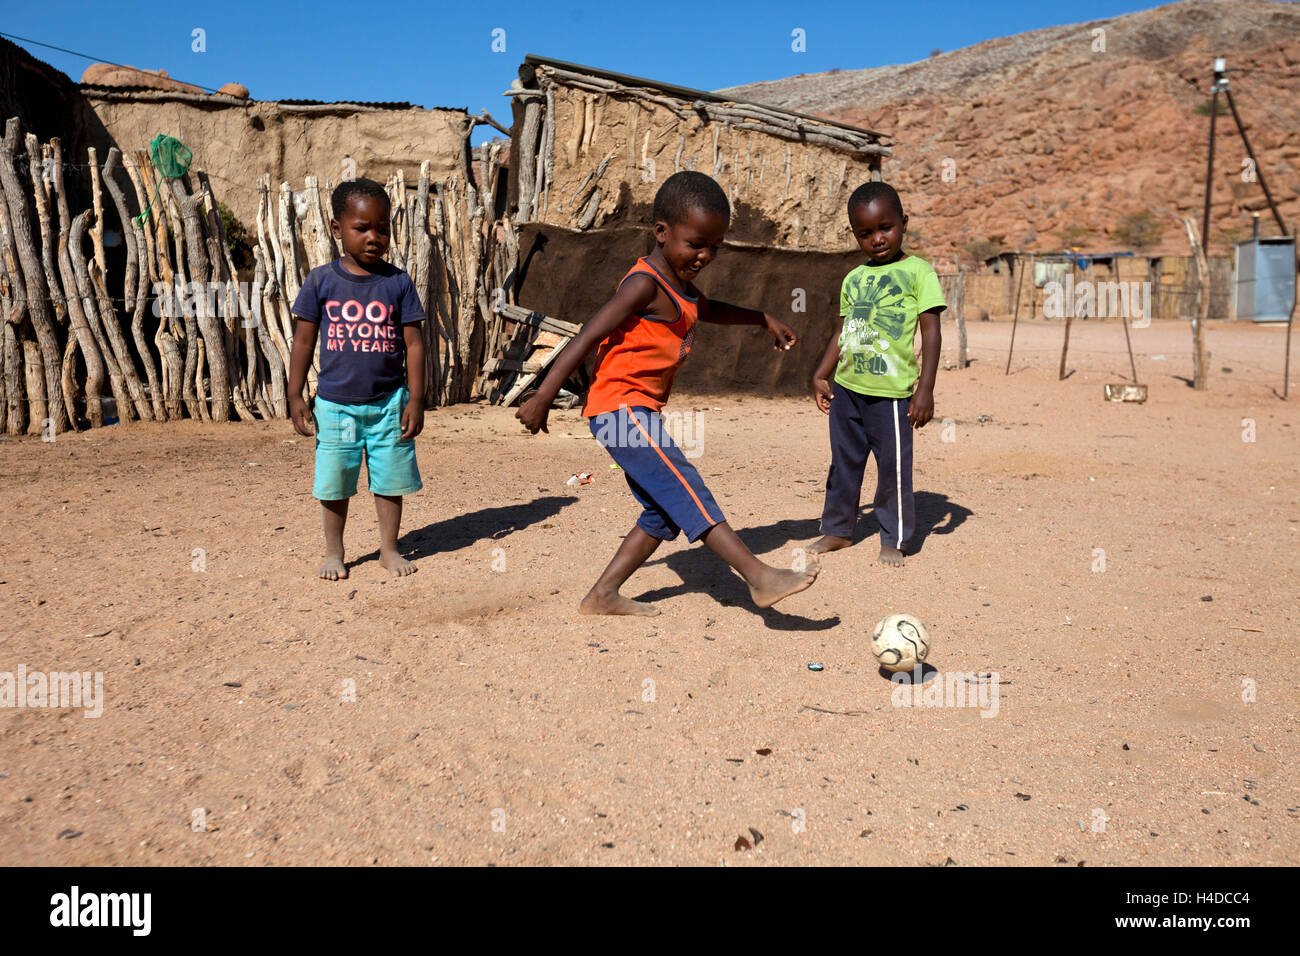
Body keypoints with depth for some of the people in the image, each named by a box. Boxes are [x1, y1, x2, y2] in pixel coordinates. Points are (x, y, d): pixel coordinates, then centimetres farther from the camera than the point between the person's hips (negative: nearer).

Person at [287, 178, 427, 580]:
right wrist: (295, 397, 0)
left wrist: (416, 400, -4)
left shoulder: (398, 282, -2)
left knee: (390, 480, 9)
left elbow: (414, 343, -1)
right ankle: (333, 552, 29)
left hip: (389, 403, 0)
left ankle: (389, 549, 27)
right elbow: (304, 341, 2)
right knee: (334, 484, 10)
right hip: (335, 403, 0)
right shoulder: (321, 281, -2)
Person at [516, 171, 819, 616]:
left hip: (641, 411, 11)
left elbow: (709, 310, 39)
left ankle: (602, 595, 17)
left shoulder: (680, 284, 16)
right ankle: (761, 578, -23)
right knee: (685, 488, -18)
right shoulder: (645, 284, -14)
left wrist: (763, 319, 42)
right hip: (620, 406, -11)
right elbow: (587, 337, -18)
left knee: (665, 515, 11)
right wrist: (543, 399, -20)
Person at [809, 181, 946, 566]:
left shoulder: (917, 271, -4)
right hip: (846, 388, 5)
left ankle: (894, 539, 17)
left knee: (894, 467, 2)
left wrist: (925, 388, -14)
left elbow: (930, 331, -8)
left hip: (891, 391, -5)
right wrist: (820, 375, 12)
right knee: (844, 462, 15)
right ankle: (837, 529, 31)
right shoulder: (853, 279, 11)